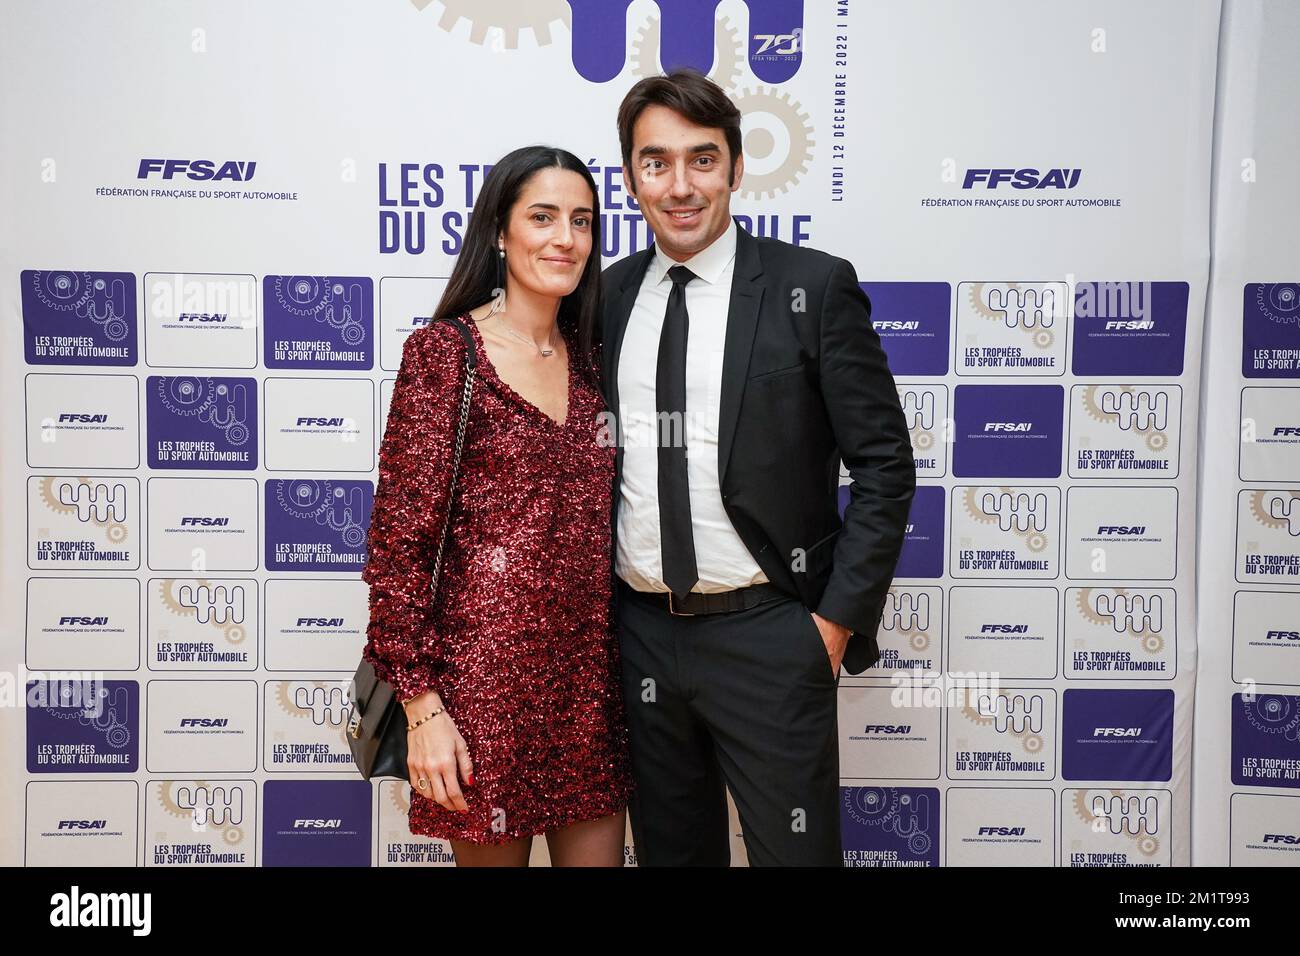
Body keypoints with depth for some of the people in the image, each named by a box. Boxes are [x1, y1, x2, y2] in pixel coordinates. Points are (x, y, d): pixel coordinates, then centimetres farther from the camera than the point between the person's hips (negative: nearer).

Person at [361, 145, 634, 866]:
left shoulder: (589, 357, 9)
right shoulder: (444, 352, -8)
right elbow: (400, 537, -11)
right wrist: (421, 704, -14)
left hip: (593, 672, 6)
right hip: (487, 669, -5)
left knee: (596, 852, 15)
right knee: (492, 851, 12)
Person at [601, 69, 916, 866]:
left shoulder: (813, 287, -6)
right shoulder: (607, 295, 6)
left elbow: (884, 466, -6)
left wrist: (839, 620, -10)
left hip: (767, 636, -4)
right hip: (640, 633, 4)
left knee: (794, 851, 6)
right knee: (670, 851, 18)